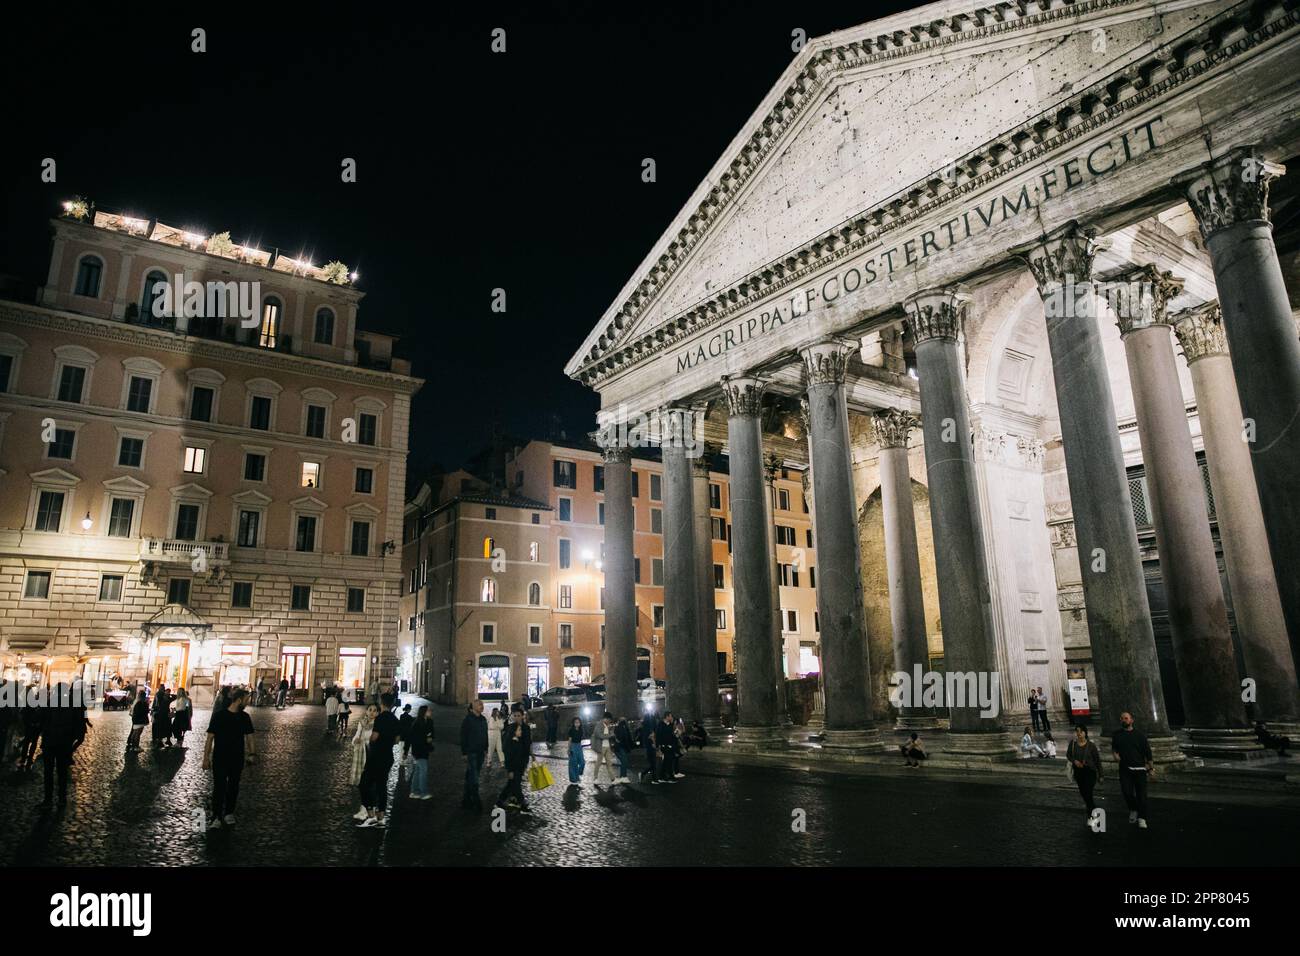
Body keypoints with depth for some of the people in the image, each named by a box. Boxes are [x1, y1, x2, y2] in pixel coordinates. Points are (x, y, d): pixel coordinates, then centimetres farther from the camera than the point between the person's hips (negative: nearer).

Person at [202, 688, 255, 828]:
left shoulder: (245, 717, 3)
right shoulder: (219, 716, -9)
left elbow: (249, 737, 9)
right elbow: (210, 738, -5)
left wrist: (252, 753, -1)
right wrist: (206, 758, -6)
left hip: (237, 759, 4)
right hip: (220, 759, -4)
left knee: (233, 786, 12)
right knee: (219, 787, -5)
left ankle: (229, 813, 26)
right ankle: (216, 818, 1)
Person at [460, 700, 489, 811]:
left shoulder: (483, 719, 10)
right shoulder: (468, 719, -10)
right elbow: (463, 737, -10)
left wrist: (485, 748, 11)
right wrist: (464, 753, -12)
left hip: (480, 752, 6)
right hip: (471, 752, -6)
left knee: (470, 777, 13)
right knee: (473, 778, -8)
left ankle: (467, 799, 19)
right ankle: (476, 800, -5)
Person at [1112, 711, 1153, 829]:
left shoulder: (1139, 735, 0)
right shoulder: (1117, 735, 6)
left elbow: (1147, 752, 2)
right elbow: (1113, 748, 19)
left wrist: (1150, 768, -1)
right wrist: (1115, 754, -2)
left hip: (1139, 768, -1)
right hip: (1124, 769, 2)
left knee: (1141, 794, -1)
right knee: (1126, 792, -5)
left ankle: (1142, 818, 8)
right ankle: (1133, 810, 21)